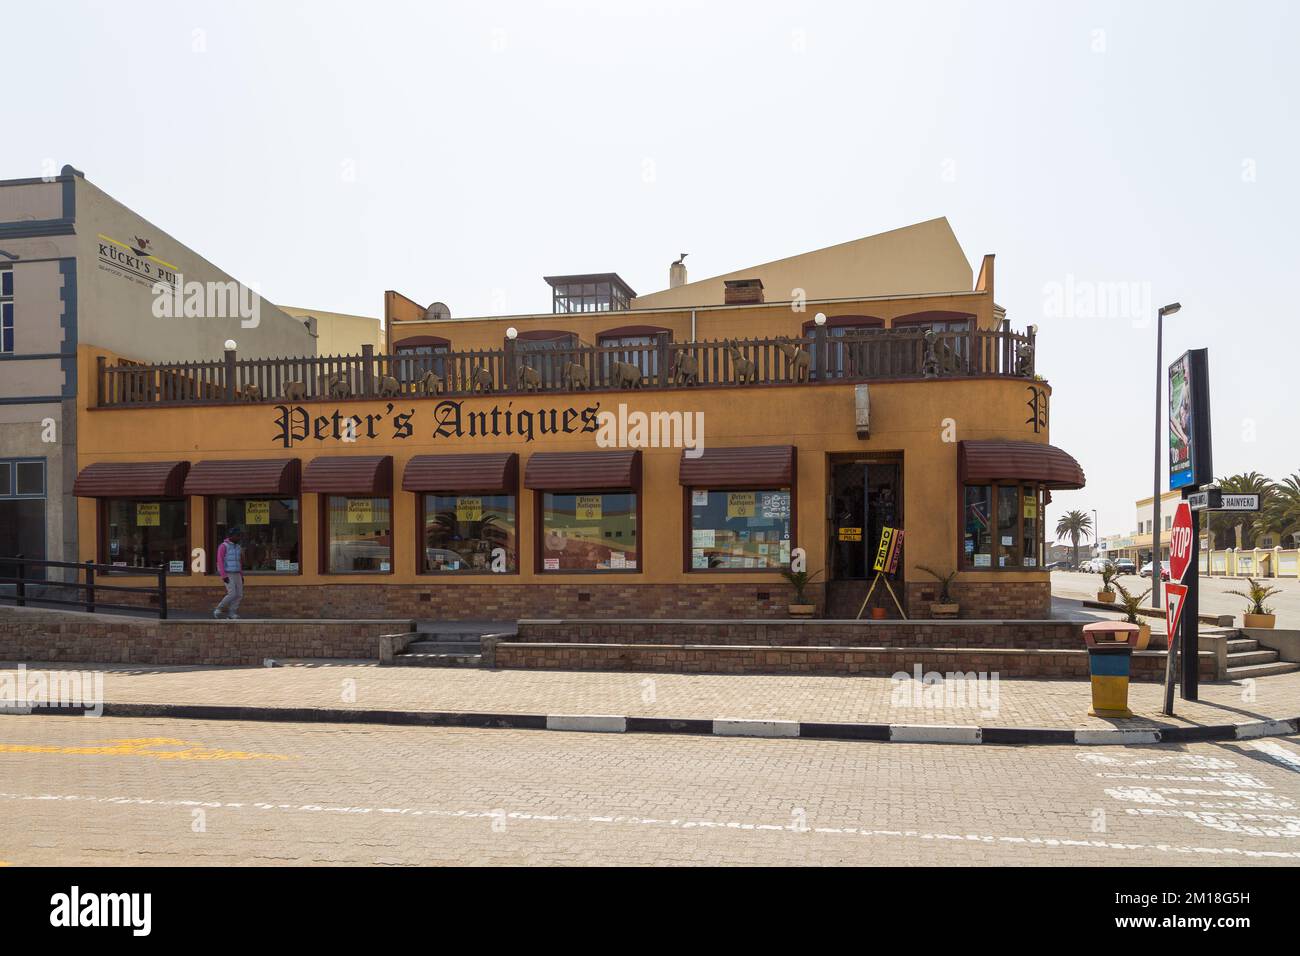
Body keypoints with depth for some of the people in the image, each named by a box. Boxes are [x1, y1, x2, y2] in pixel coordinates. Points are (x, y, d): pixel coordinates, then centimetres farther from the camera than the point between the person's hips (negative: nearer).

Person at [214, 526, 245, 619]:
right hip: (227, 575, -7)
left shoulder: (238, 547, 13)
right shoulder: (223, 546, -12)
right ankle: (218, 609, 2)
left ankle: (232, 615, 4)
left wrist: (242, 576, 15)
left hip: (236, 575, 7)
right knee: (232, 594, -17)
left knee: (239, 595, -3)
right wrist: (224, 576, -24)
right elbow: (220, 562, -17)